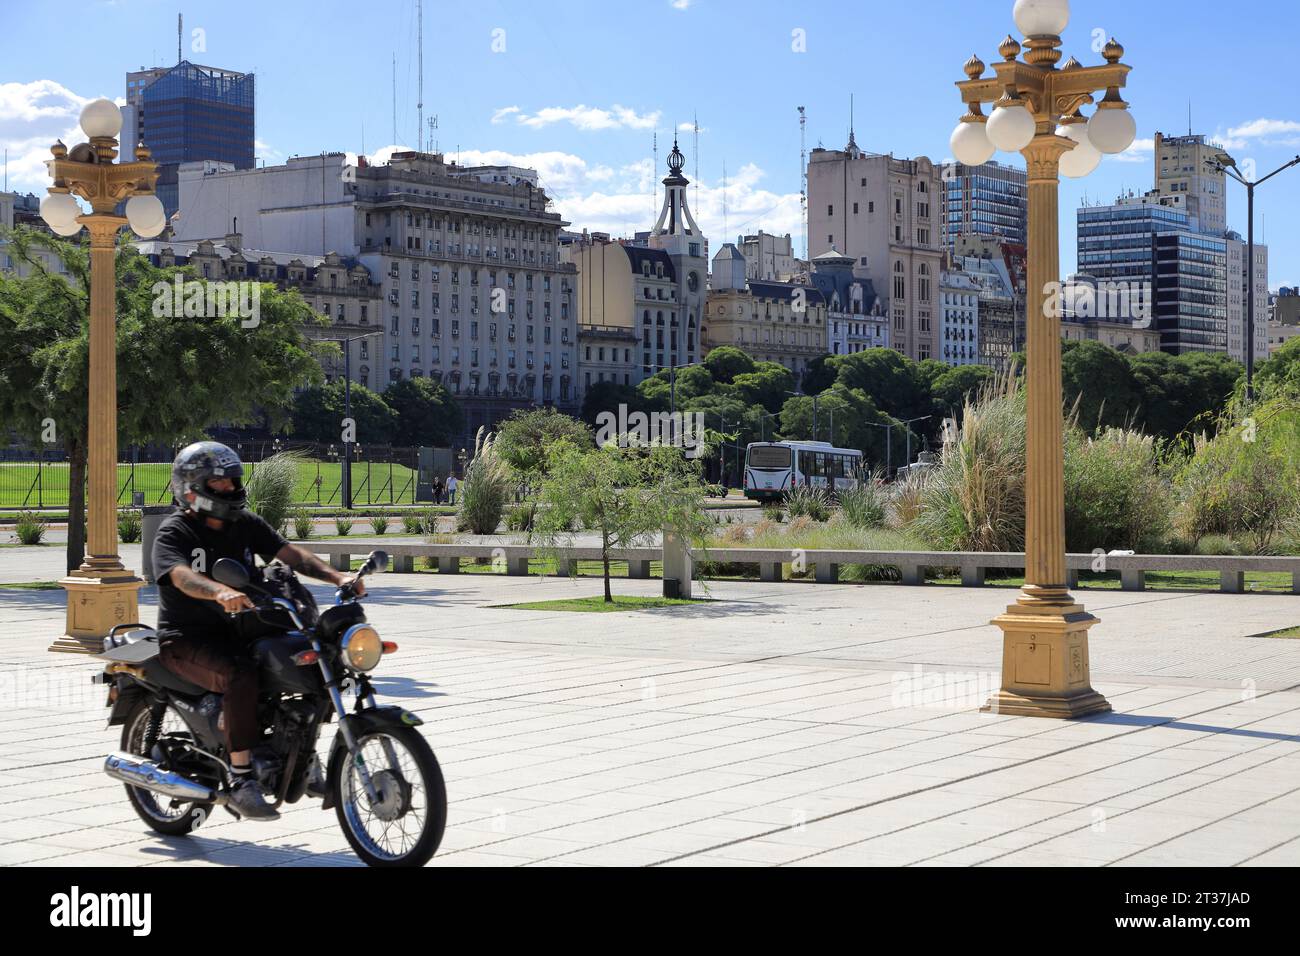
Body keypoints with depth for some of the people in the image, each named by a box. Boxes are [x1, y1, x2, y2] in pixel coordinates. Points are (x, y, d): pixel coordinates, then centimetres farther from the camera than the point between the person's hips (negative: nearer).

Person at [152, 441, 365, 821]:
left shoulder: (245, 523, 10)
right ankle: (241, 782, -32)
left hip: (236, 632, 7)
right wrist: (221, 592, -51)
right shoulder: (174, 531, -9)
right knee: (241, 676, -35)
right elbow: (182, 576, -30)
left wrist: (337, 576, -19)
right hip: (187, 640, -7)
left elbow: (291, 554, -1)